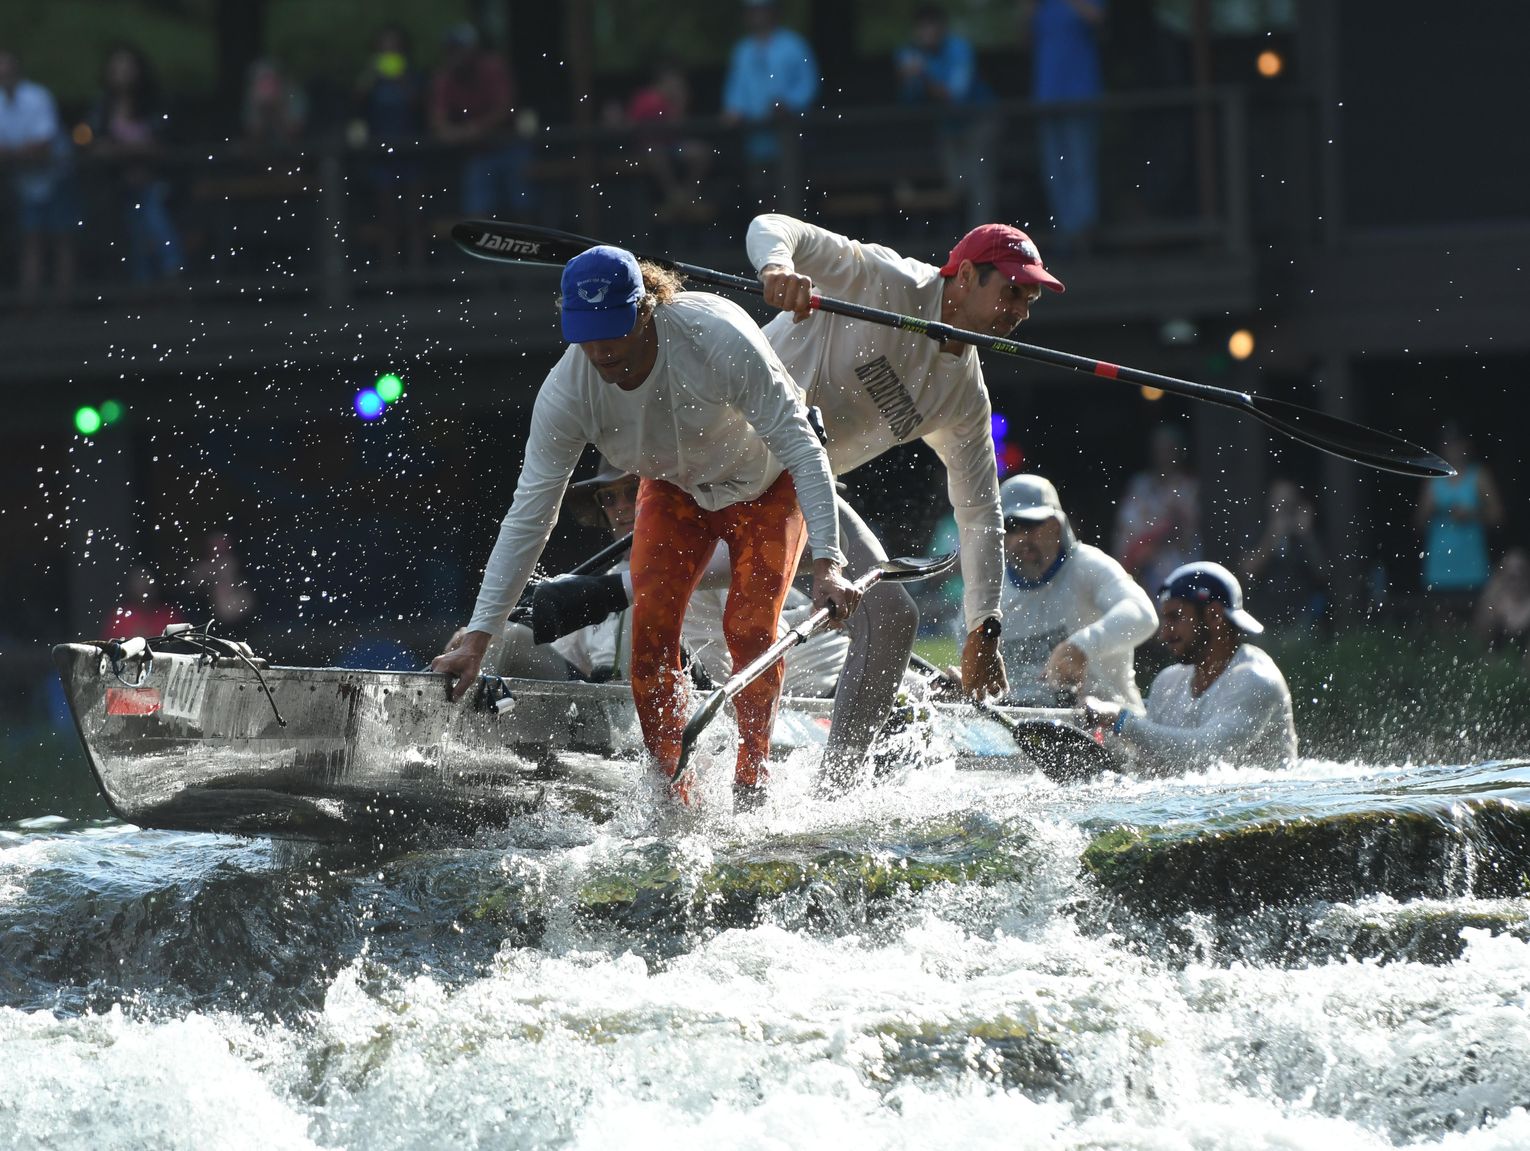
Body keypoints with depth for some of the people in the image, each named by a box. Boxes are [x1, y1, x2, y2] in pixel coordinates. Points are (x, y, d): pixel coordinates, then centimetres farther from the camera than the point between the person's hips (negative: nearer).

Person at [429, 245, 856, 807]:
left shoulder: (717, 337, -38)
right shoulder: (565, 393, -28)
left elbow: (802, 449, -35)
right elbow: (528, 517, -23)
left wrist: (826, 563, -44)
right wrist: (478, 637, -26)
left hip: (765, 486, -3)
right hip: (674, 491, 3)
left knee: (749, 630, -16)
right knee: (651, 628, -14)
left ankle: (751, 783, 1)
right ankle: (672, 797, -5)